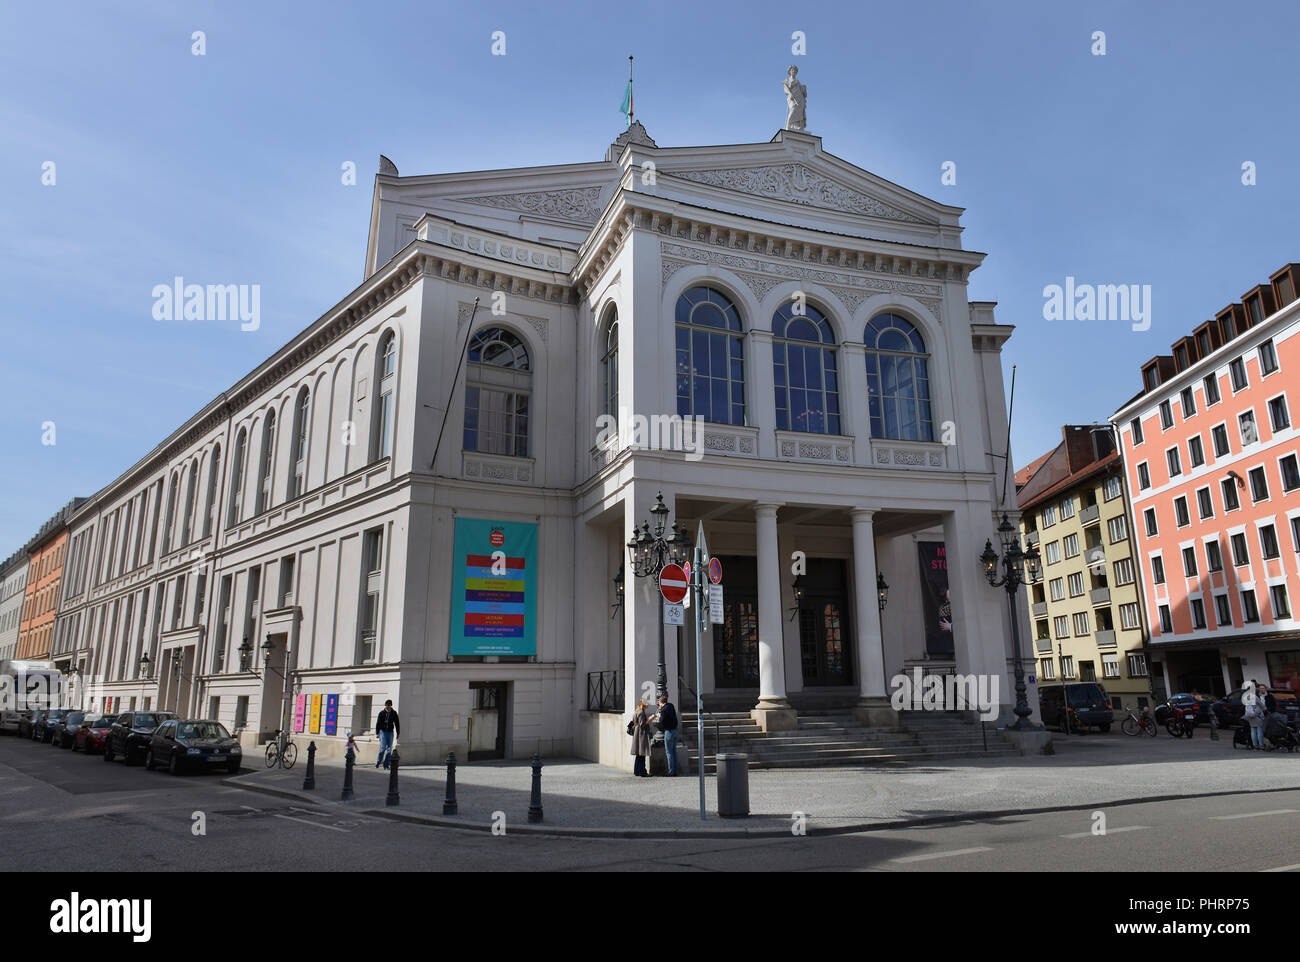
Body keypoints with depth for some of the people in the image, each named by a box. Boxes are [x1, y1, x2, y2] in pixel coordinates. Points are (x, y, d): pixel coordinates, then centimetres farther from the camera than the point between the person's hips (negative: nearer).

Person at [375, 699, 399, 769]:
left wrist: (398, 733, 5)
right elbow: (378, 723, 5)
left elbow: (397, 724, 9)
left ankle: (386, 764, 7)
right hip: (383, 731, -2)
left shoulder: (394, 713, 5)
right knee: (383, 747, -12)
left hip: (390, 732, 2)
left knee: (389, 749, 1)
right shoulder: (382, 713, 2)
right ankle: (378, 761, 7)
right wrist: (377, 733, -1)